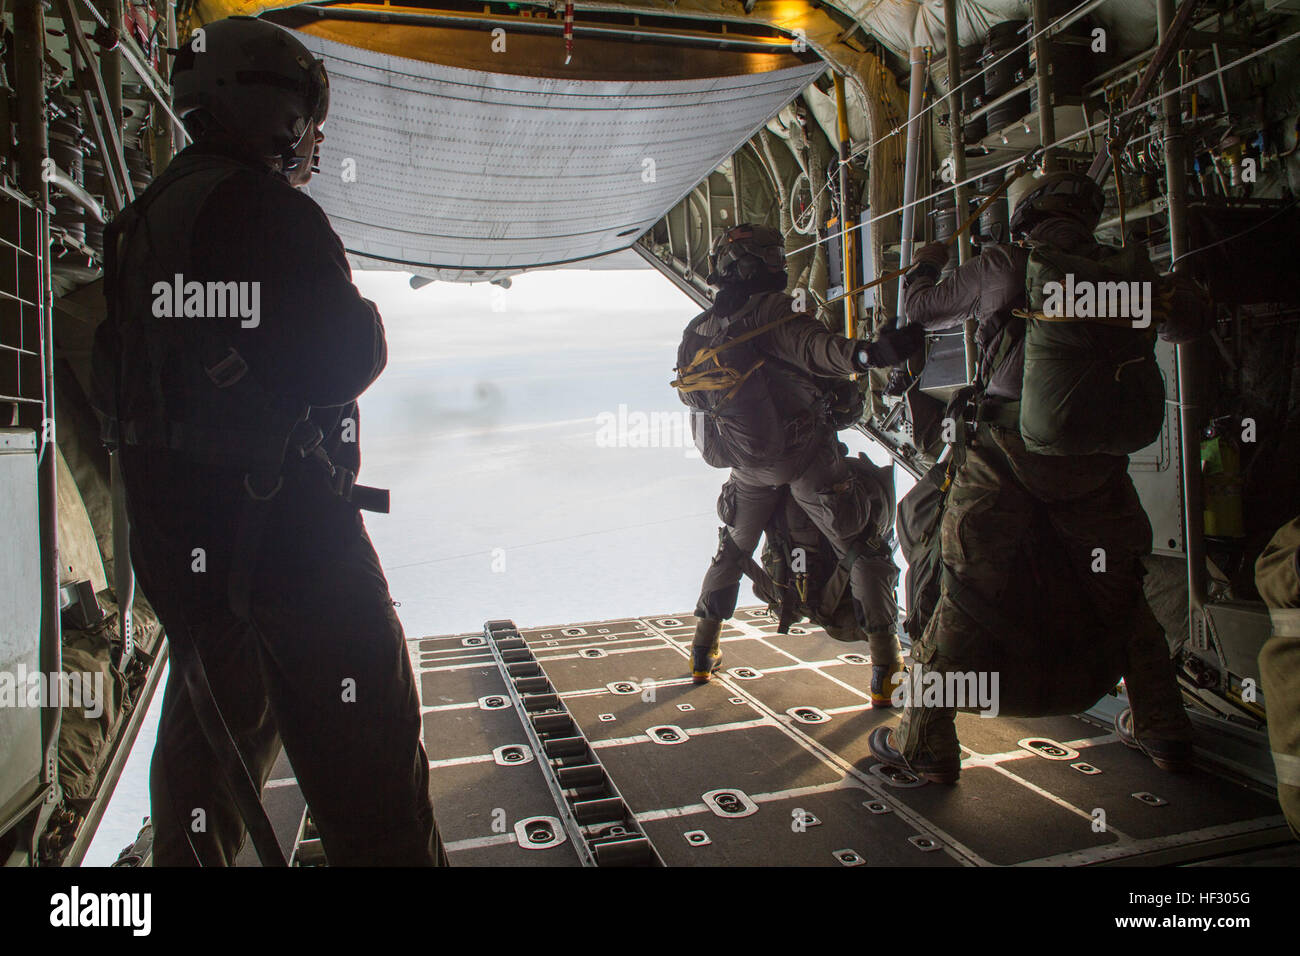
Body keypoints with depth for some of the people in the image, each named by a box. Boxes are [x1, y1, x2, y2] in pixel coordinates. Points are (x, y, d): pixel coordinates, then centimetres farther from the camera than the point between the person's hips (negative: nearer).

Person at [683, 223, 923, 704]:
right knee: (864, 552, 7)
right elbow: (817, 347, -37)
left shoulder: (696, 332, 3)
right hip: (809, 461, -6)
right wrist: (869, 352, -54)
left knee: (731, 551, 26)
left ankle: (704, 651, 34)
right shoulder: (771, 317, -18)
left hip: (749, 466, 6)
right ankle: (885, 669, 8)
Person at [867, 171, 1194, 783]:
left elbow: (921, 309, 14)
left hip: (1006, 454, -3)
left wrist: (926, 263, 35)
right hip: (1094, 461, 3)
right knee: (1119, 595, 20)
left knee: (964, 597, 3)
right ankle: (1163, 731, 32)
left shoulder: (1000, 267, 2)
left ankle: (925, 742, 7)